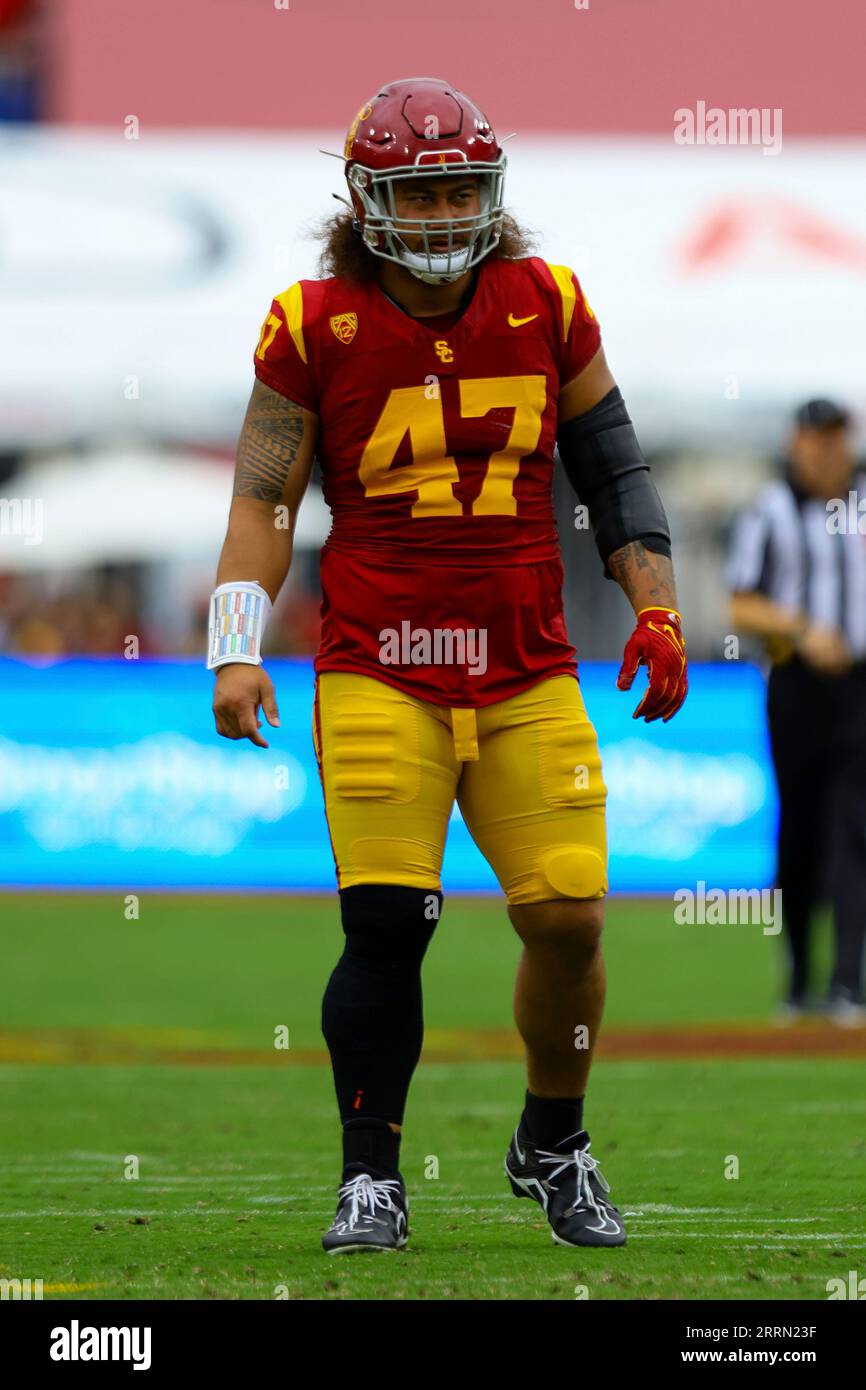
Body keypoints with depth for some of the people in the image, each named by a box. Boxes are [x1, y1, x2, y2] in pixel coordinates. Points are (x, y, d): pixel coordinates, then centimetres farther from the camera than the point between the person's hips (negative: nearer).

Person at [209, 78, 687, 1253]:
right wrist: (236, 652, -7)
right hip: (378, 669, -2)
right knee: (386, 925, -12)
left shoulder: (547, 308, 6)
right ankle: (370, 1176, 5)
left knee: (568, 920, -4)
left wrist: (657, 611, 6)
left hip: (529, 673, 2)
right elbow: (263, 501, 2)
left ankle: (553, 1145, 21)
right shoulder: (315, 328, -1)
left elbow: (614, 469, 14)